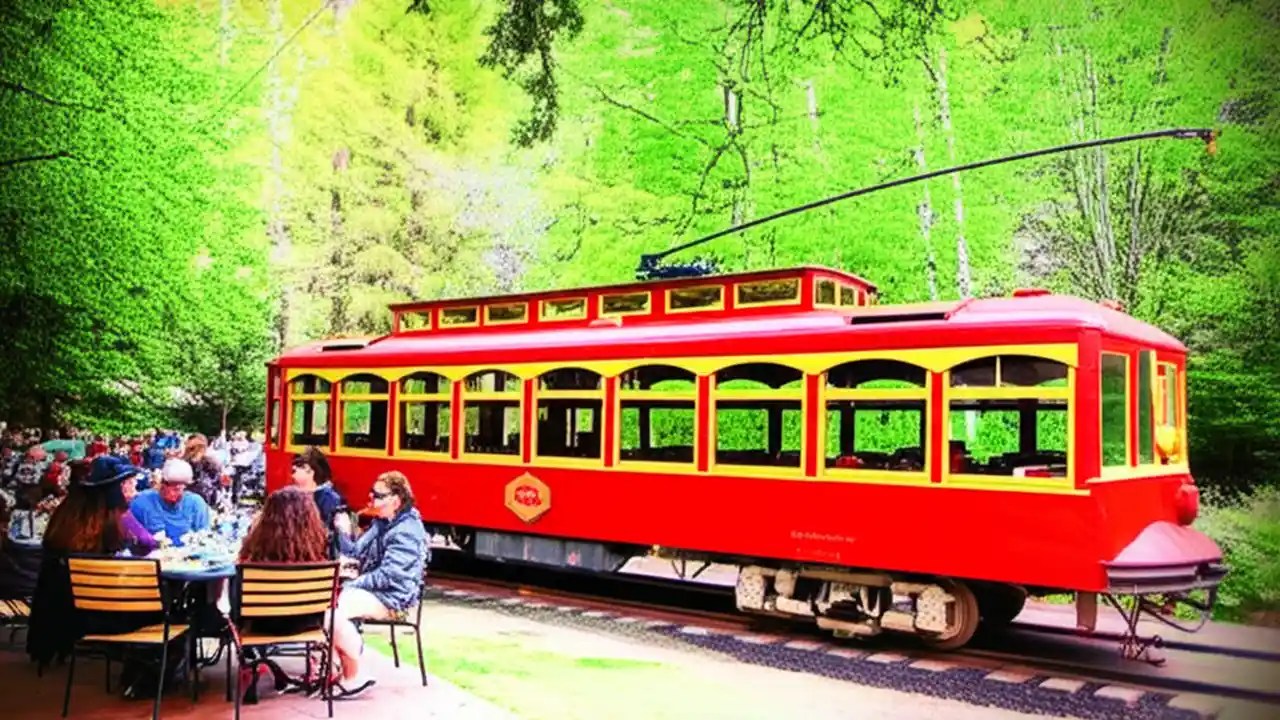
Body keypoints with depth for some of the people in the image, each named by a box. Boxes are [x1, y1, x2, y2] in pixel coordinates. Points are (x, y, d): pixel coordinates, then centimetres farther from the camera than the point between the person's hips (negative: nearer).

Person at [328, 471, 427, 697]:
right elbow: (357, 554, 15)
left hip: (392, 598, -10)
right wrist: (343, 532, -1)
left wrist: (352, 585, -16)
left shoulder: (406, 532, -18)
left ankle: (356, 677, -12)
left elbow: (387, 576, -23)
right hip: (372, 591, 10)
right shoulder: (381, 523, 13)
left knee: (333, 612, -25)